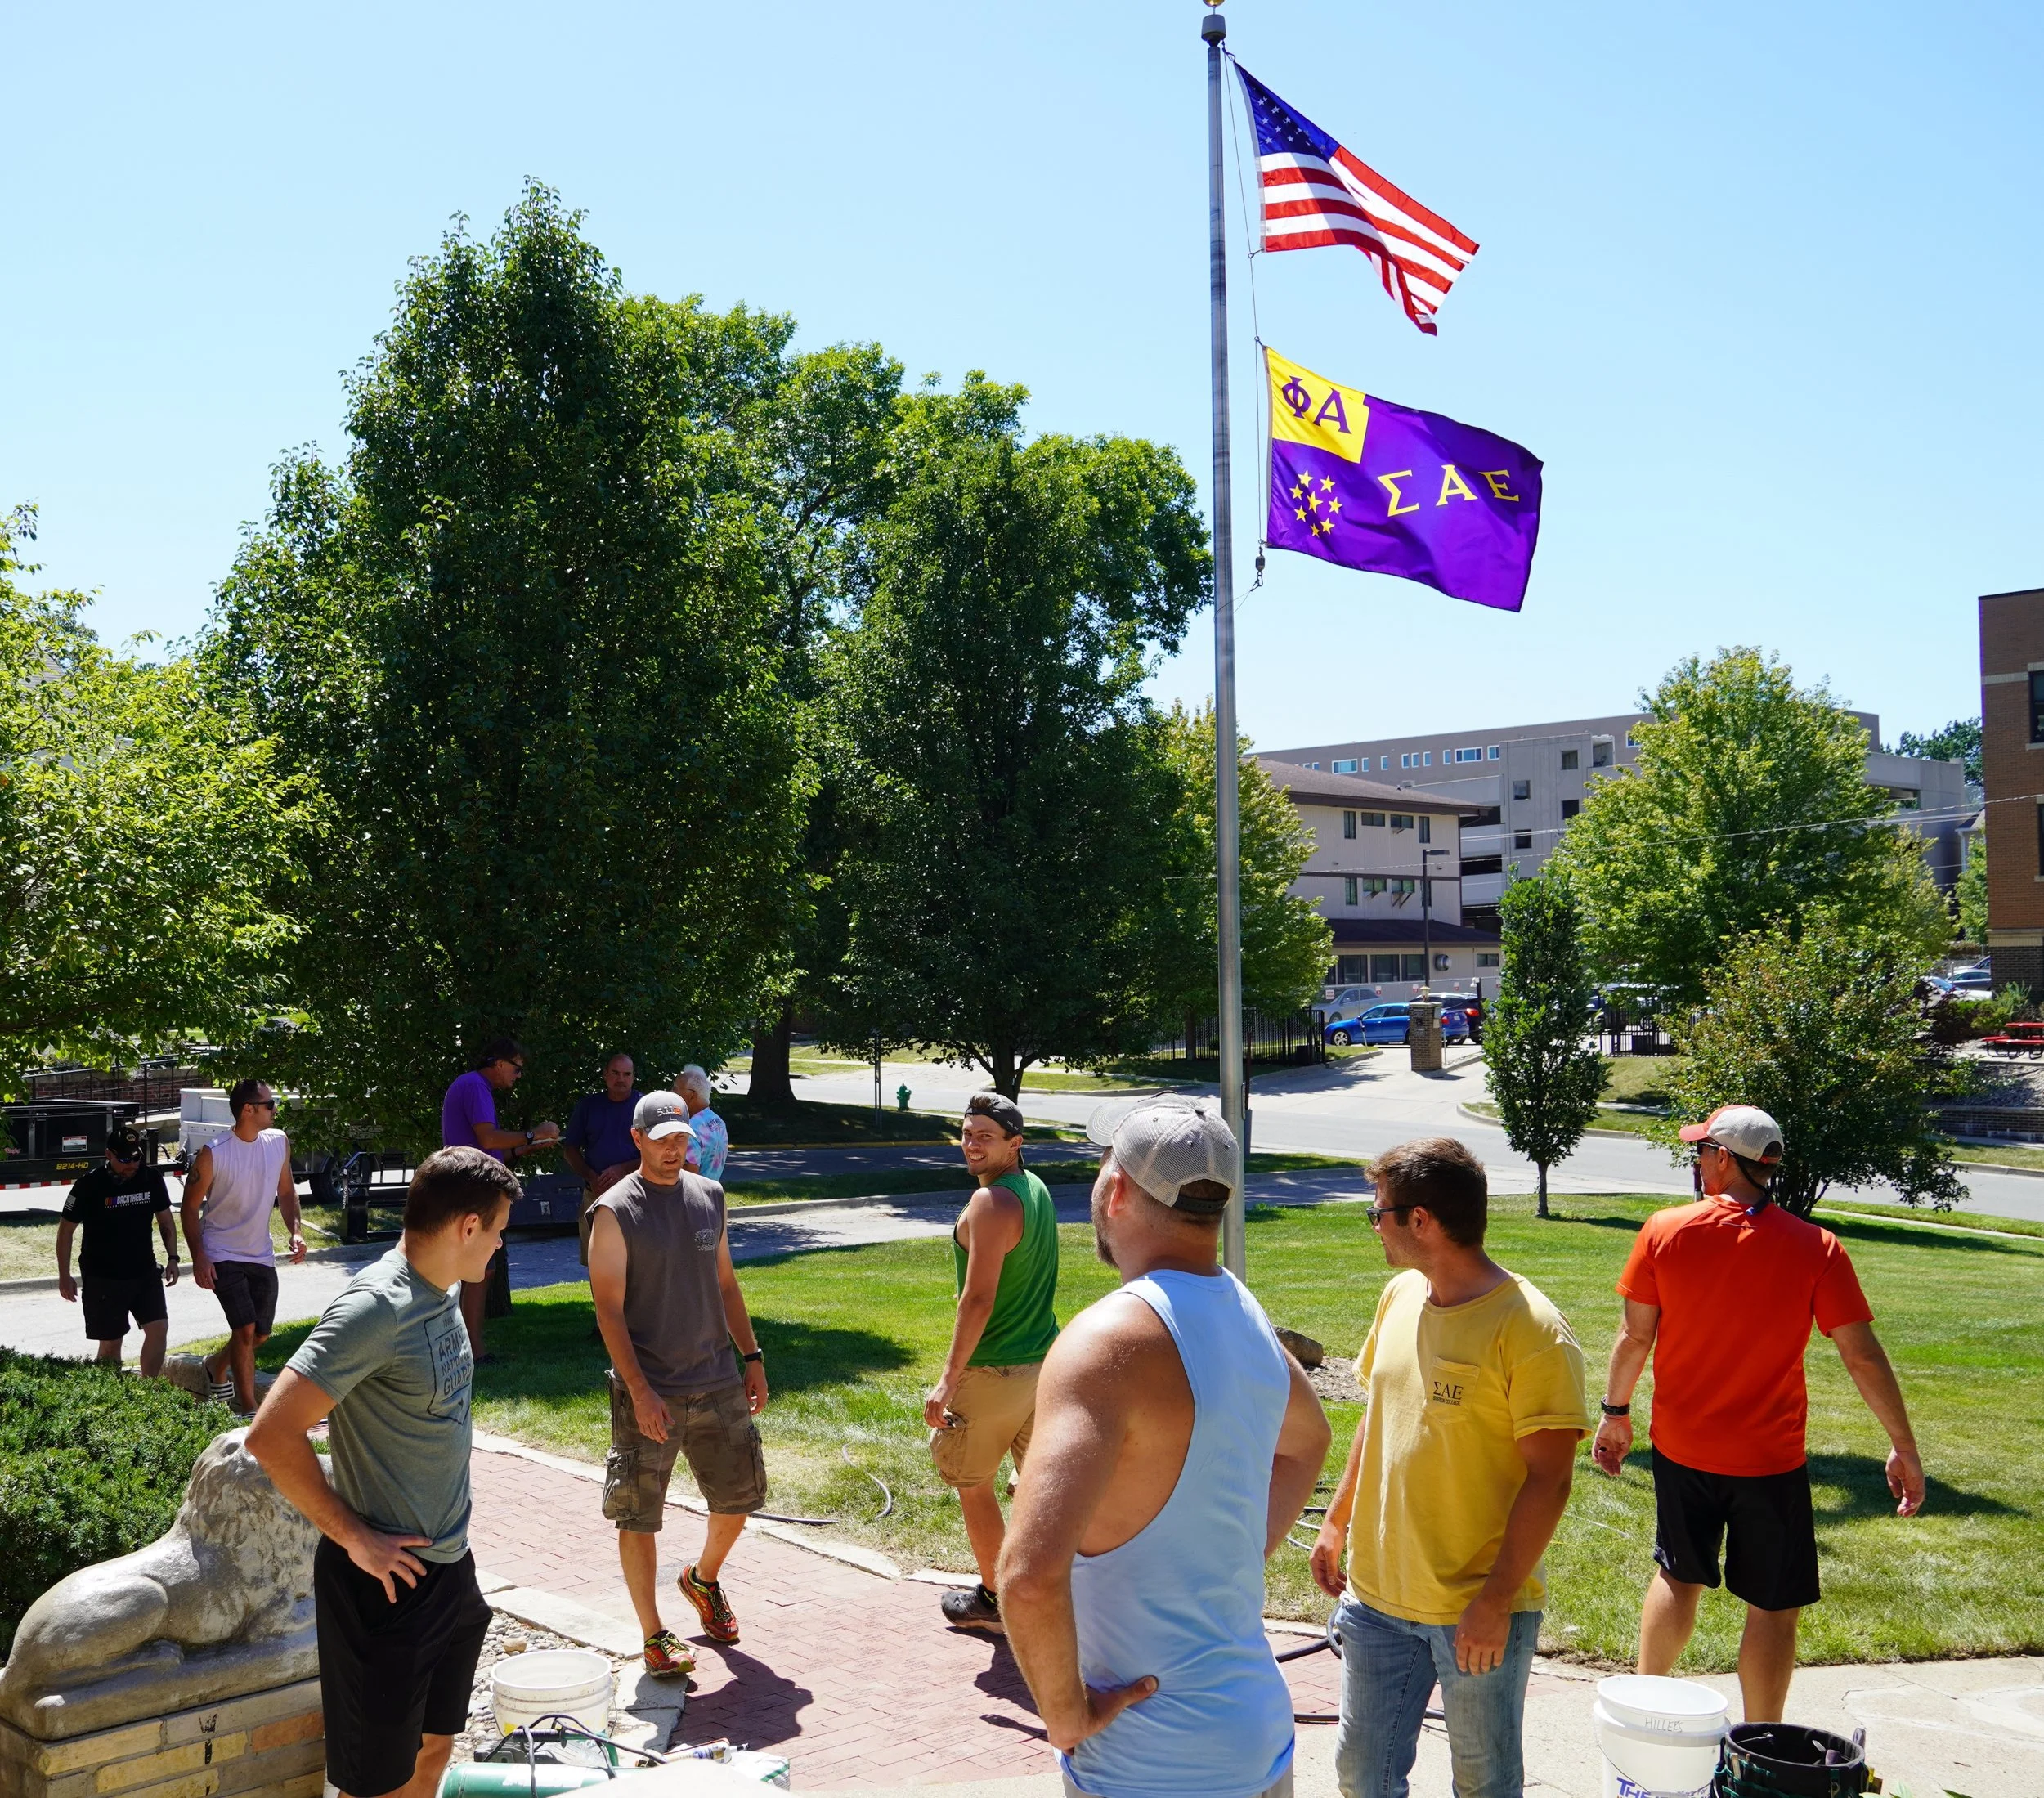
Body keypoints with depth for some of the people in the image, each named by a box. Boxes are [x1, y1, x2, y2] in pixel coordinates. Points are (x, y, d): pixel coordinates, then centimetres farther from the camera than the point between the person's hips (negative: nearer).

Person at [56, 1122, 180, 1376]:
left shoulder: (152, 1179, -2)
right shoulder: (89, 1185, -13)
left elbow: (165, 1219, 11)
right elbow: (66, 1229, -4)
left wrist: (172, 1258, 3)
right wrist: (64, 1276, -5)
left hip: (145, 1271, 4)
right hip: (103, 1278, -3)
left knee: (158, 1328, -4)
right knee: (111, 1342, 2)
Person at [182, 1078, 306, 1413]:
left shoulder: (279, 1142, -1)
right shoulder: (214, 1153, -16)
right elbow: (191, 1205, -7)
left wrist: (295, 1231, -3)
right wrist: (198, 1257, -14)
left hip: (261, 1256, 5)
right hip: (222, 1256, -5)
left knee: (261, 1335, 11)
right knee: (246, 1329, -14)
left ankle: (216, 1365, 42)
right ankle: (249, 1411, -4)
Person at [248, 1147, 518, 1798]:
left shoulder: (441, 1291, 4)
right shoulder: (375, 1307, -23)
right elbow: (272, 1437, -27)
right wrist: (354, 1537, -20)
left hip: (450, 1567, 8)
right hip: (387, 1580, -8)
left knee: (433, 1745, 22)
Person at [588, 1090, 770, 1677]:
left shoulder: (709, 1196, 8)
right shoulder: (616, 1211, -9)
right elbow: (609, 1308, -11)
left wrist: (751, 1356, 12)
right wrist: (639, 1390, -17)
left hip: (718, 1382, 5)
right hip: (650, 1392, -5)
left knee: (739, 1496, 14)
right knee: (638, 1517, 0)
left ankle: (703, 1579, 41)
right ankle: (654, 1636, 16)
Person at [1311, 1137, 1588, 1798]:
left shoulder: (1529, 1329, -18)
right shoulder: (1400, 1296, 4)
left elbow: (1549, 1478, -17)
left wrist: (1496, 1601, -19)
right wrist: (1336, 1523, 15)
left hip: (1477, 1611, -6)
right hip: (1377, 1593, 6)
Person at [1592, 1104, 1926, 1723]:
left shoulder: (1664, 1232, -10)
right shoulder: (1815, 1248, -11)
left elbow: (1634, 1336, -4)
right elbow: (1863, 1356, -10)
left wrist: (1616, 1413, 10)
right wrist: (1903, 1446, 1)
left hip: (1681, 1447, 2)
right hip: (1770, 1459, -2)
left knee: (1678, 1575, 22)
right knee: (1774, 1606, 9)